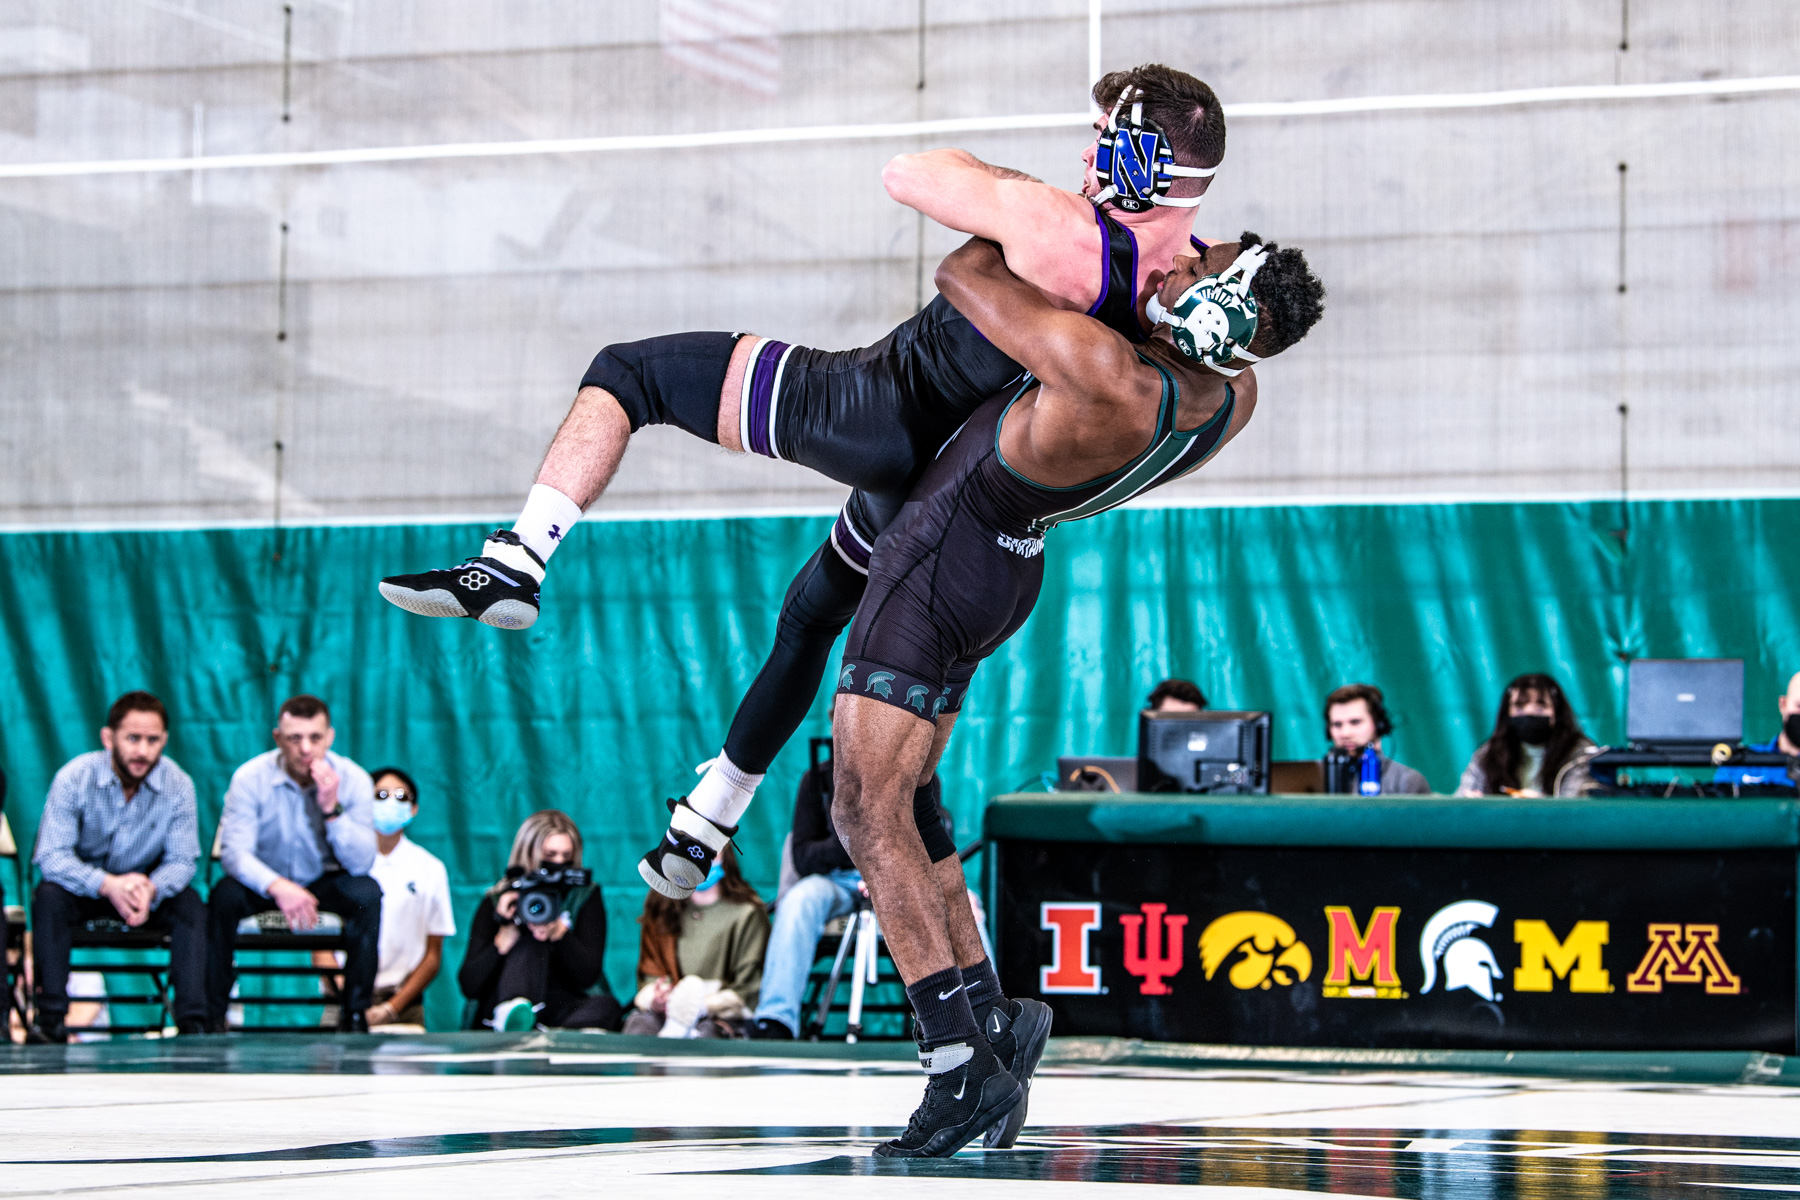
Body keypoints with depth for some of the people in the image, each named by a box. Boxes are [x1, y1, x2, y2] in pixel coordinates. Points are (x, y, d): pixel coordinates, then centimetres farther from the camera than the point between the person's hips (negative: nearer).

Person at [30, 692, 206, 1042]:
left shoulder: (178, 785, -15)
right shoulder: (74, 778, -20)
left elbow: (181, 861, -14)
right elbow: (50, 856, -24)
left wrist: (152, 889, -39)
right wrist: (108, 885, -42)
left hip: (147, 884, 1)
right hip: (84, 882, -1)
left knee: (191, 906, -27)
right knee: (49, 897, -32)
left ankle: (192, 1023, -29)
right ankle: (51, 1020, -33)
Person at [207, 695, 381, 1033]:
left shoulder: (353, 780, -15)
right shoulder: (251, 778, -18)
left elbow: (361, 863, -19)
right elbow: (234, 850, -25)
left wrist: (332, 809, -34)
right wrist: (277, 887, -43)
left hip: (325, 882, 1)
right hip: (263, 882, -1)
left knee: (367, 894, -29)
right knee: (224, 895, -31)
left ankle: (355, 1014, -16)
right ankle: (212, 1015, -16)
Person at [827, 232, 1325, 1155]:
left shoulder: (1108, 377, -34)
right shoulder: (1235, 401, -9)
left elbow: (961, 275, -21)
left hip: (937, 565, -9)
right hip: (1003, 569, 9)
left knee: (869, 814, -8)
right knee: (896, 803, 20)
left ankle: (961, 1062, -17)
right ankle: (987, 1014, 17)